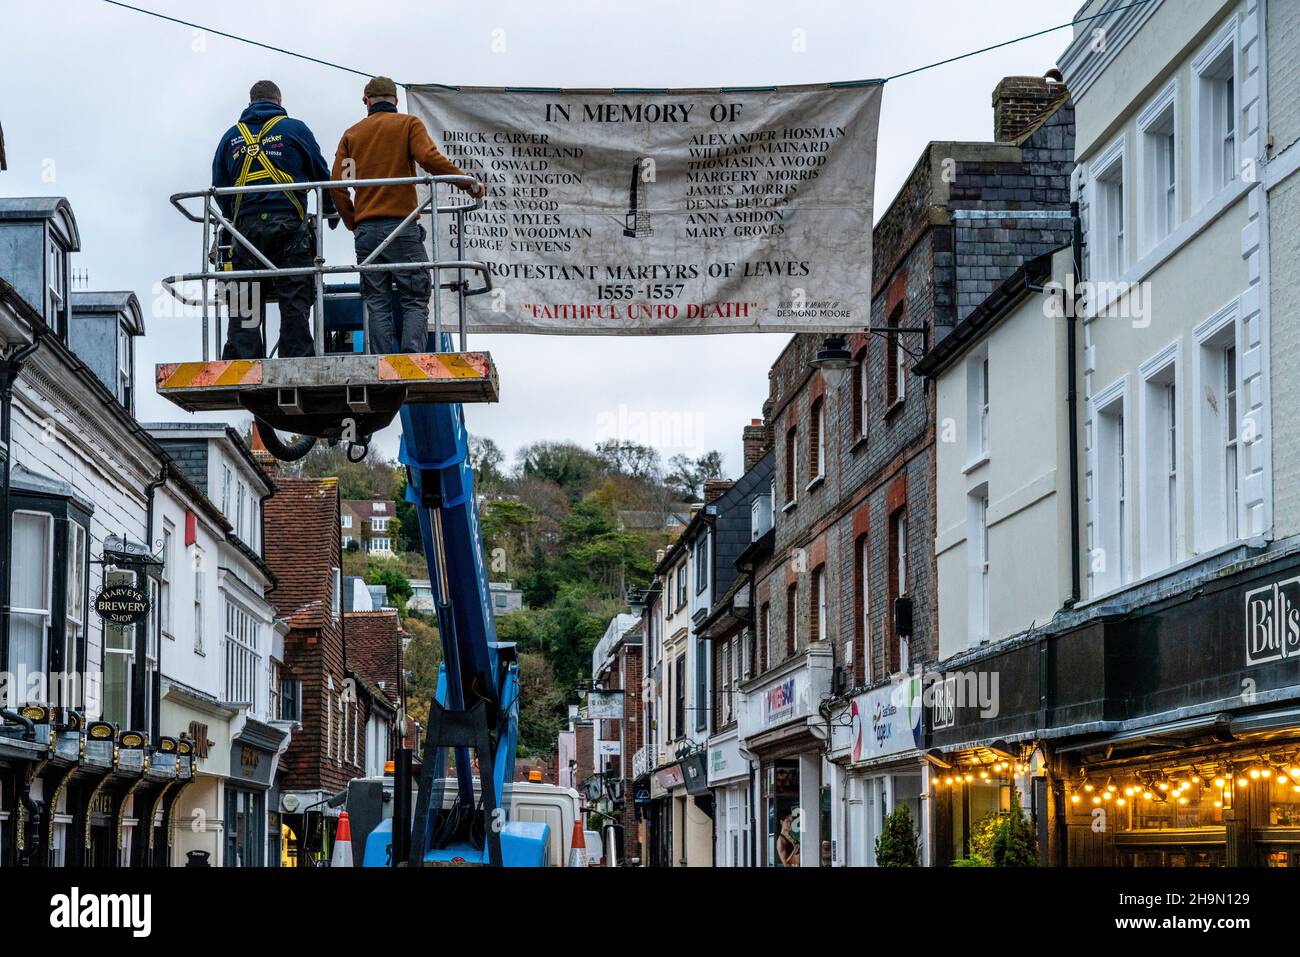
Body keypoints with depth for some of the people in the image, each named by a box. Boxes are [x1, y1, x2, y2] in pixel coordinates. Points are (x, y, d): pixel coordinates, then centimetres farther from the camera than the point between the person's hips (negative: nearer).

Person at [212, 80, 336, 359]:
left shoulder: (231, 136, 14)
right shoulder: (294, 129, 7)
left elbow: (219, 188, 16)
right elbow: (321, 174, 12)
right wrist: (331, 210, 28)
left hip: (246, 224, 2)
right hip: (288, 224, -2)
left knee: (244, 305, 0)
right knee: (294, 301, -2)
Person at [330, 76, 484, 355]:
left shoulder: (352, 134, 15)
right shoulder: (408, 123, 6)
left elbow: (337, 184, 6)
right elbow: (429, 158, -12)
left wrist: (353, 223, 15)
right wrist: (468, 183, -6)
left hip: (366, 229, 3)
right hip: (401, 226, -3)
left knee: (377, 305, 4)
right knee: (415, 301, -2)